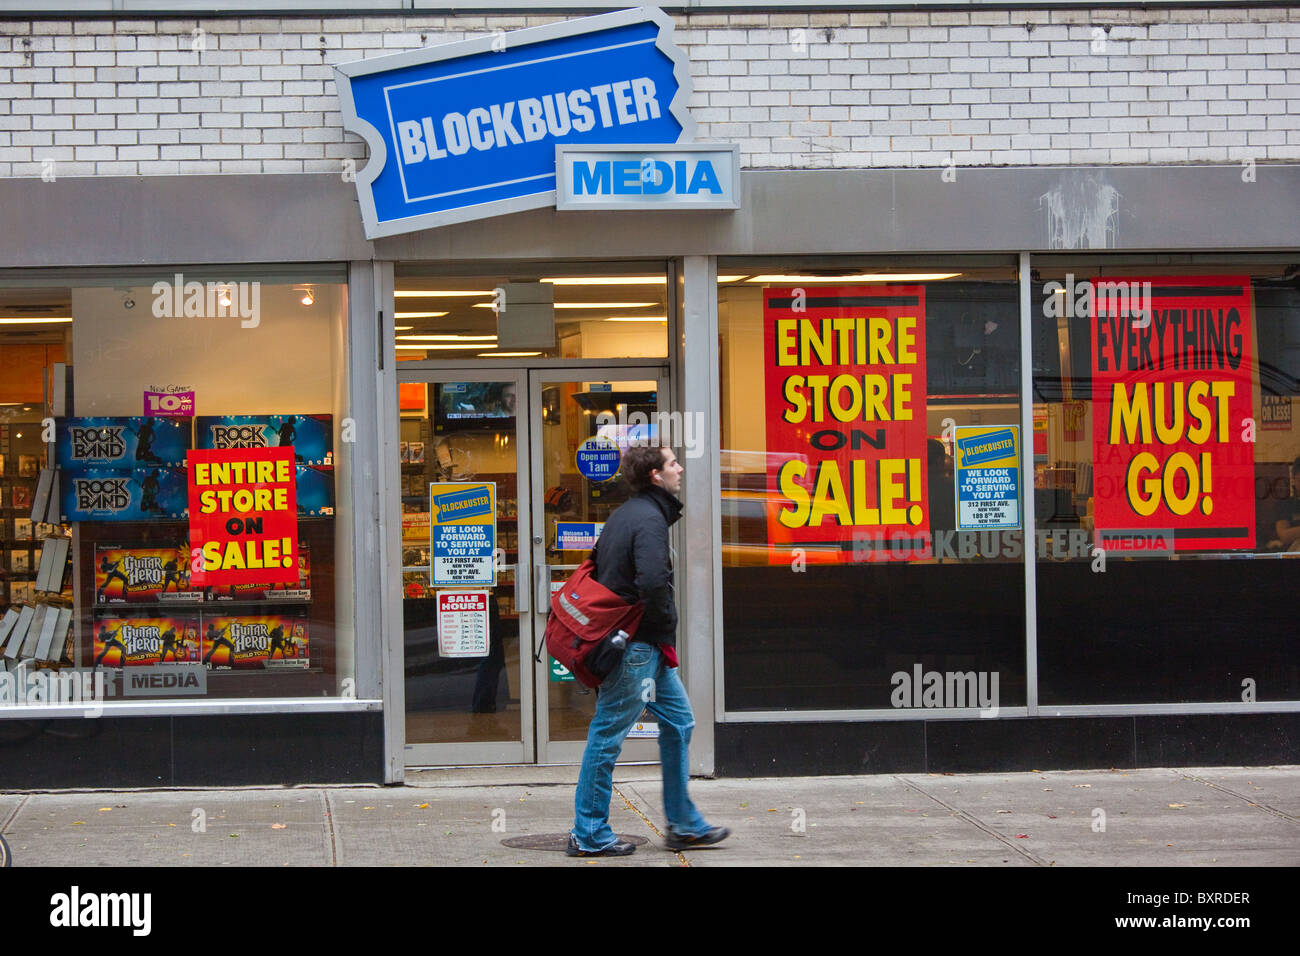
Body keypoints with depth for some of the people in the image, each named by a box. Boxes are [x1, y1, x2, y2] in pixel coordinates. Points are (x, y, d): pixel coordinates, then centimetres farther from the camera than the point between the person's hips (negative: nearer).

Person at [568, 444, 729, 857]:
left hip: (647, 650, 10)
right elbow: (653, 583, -29)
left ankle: (684, 824, 21)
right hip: (637, 647, -10)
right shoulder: (649, 518, -17)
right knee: (607, 736, -2)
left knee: (678, 722, 15)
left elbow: (597, 568, 21)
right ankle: (589, 834, 6)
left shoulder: (624, 514, 14)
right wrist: (665, 635, -13)